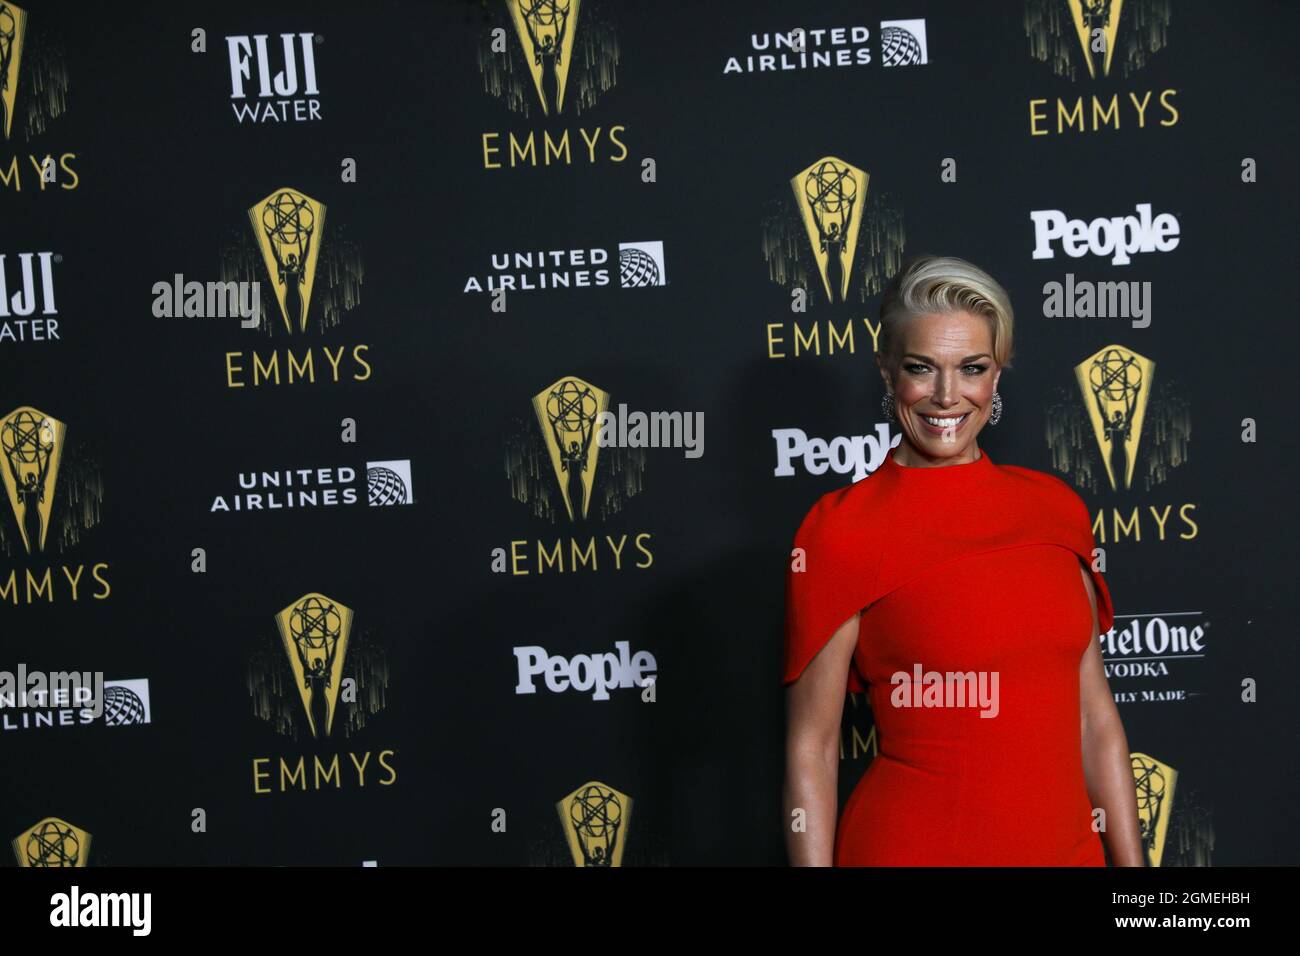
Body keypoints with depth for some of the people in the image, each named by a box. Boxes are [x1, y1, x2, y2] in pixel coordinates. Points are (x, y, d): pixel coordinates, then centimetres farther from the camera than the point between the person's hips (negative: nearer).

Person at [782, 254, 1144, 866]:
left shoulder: (1055, 506, 3)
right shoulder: (842, 529, -11)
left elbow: (1094, 717, 8)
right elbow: (811, 749, -9)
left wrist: (1130, 861, 5)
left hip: (1066, 843, 5)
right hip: (912, 846, -4)